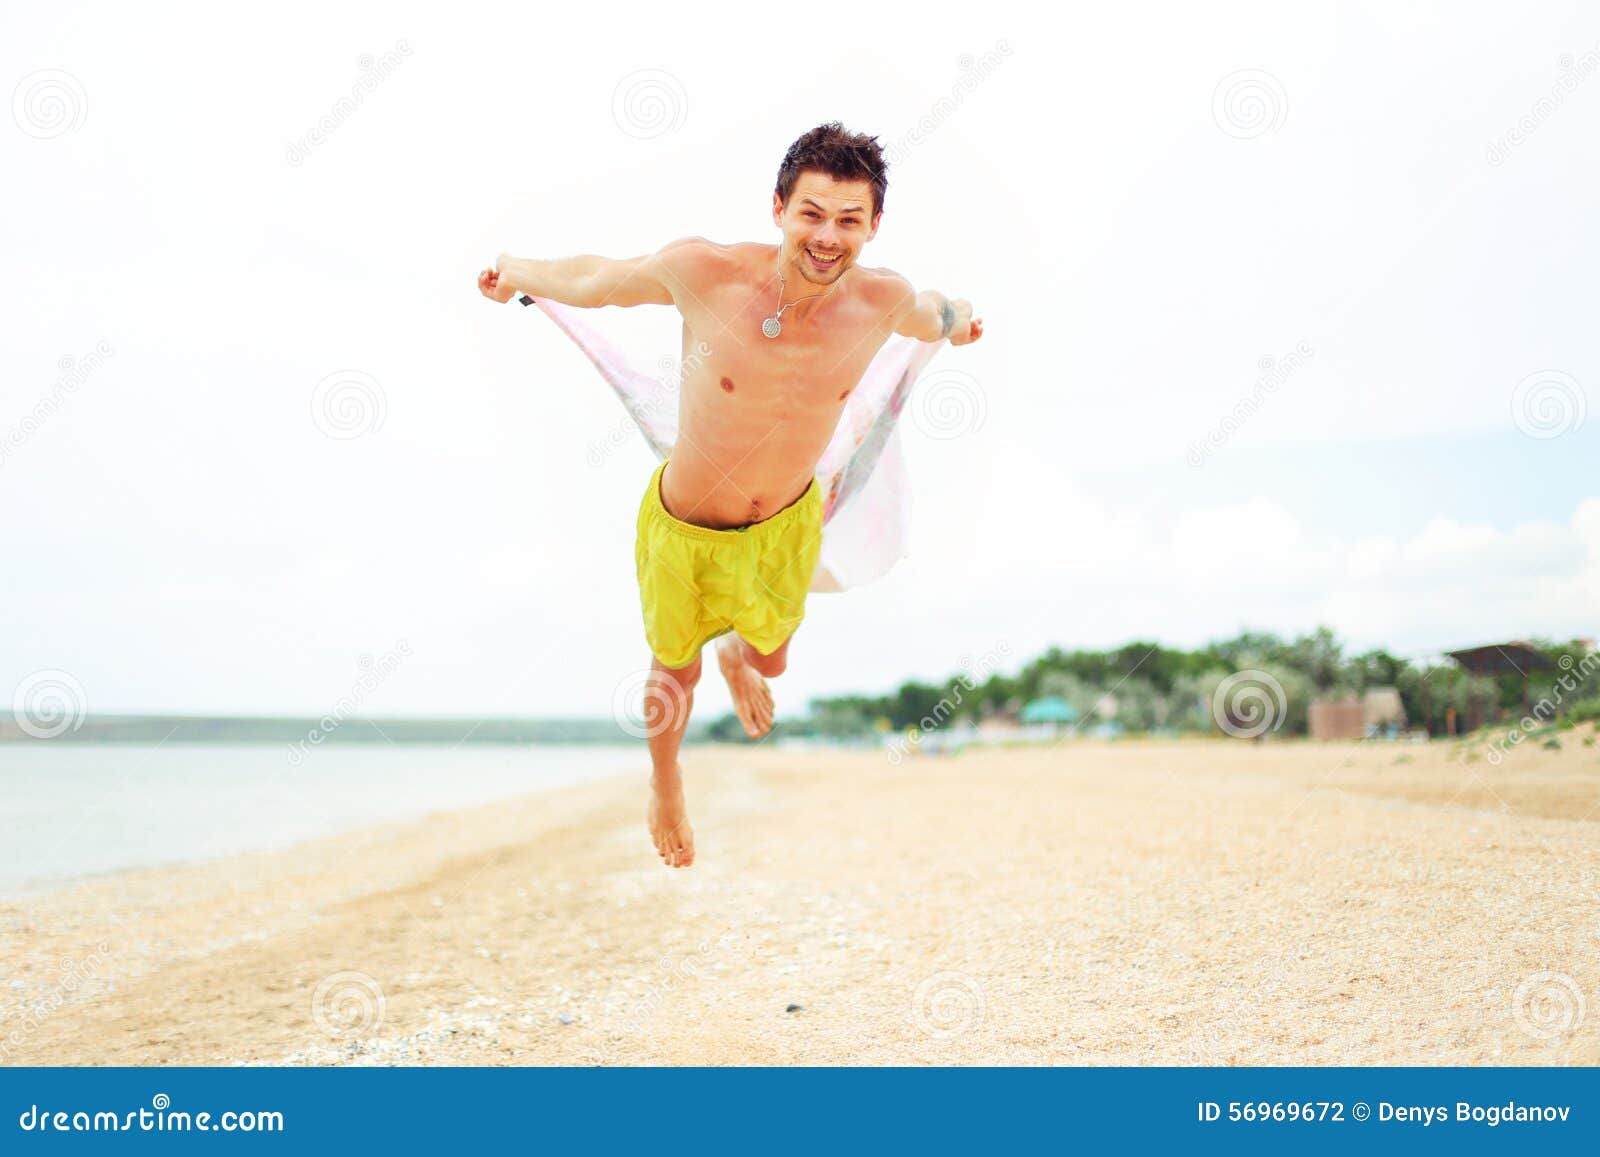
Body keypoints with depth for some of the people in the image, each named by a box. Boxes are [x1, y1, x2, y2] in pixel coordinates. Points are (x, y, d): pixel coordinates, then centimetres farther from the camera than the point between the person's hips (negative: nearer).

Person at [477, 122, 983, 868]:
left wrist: (955, 320, 26)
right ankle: (665, 780, 57)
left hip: (788, 520, 3)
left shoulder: (883, 302, -23)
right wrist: (516, 274, 5)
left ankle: (736, 659, 70)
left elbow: (933, 315, 3)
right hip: (684, 526, -2)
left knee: (770, 659, 29)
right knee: (674, 673, 23)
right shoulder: (702, 272, -32)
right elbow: (594, 282, -13)